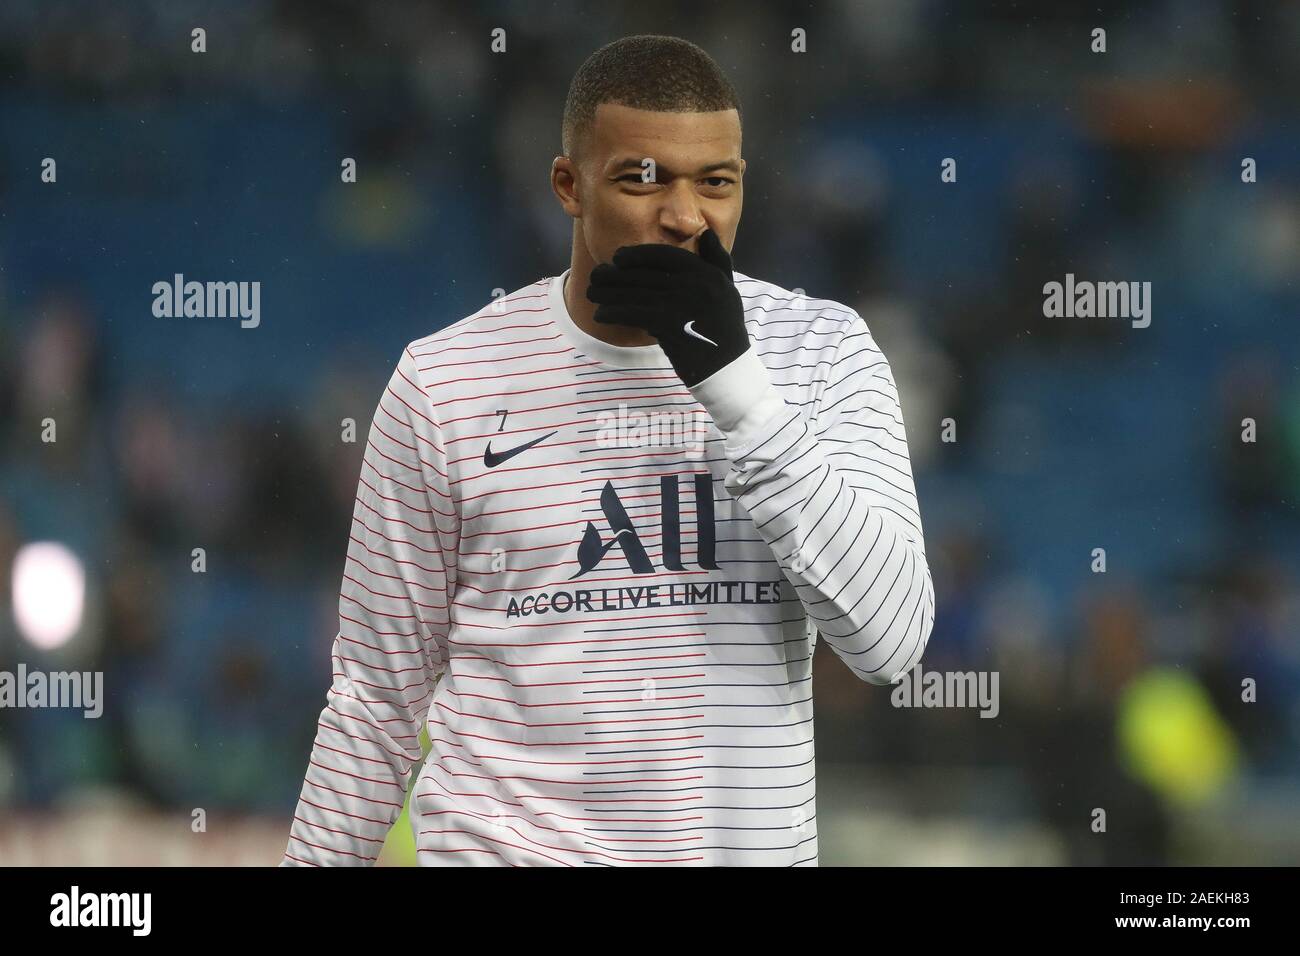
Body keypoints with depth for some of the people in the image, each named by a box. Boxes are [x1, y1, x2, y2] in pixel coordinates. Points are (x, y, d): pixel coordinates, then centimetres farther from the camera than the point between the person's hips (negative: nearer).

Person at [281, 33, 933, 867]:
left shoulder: (822, 351, -4)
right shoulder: (447, 383, -4)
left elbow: (888, 639, -15)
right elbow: (380, 693, 3)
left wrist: (734, 378, -20)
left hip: (751, 845, 1)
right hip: (502, 845, -1)